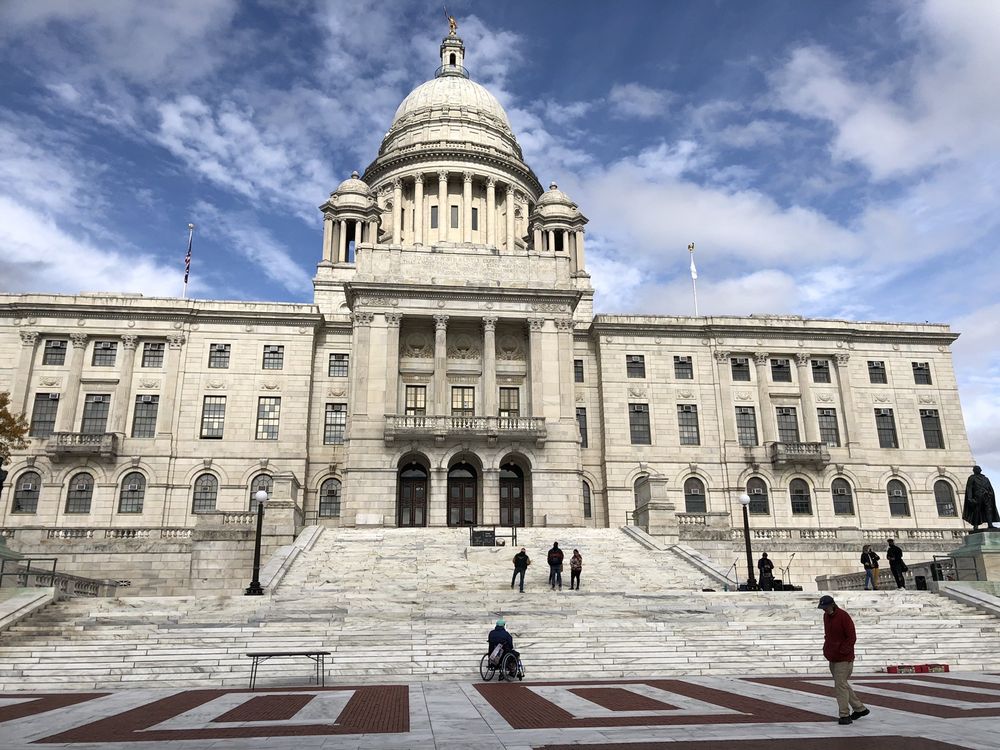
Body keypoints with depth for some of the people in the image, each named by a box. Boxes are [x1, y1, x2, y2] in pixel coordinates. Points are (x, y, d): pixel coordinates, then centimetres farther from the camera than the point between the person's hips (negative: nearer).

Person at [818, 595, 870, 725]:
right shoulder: (826, 616, 9)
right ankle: (860, 708, 29)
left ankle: (845, 715, -1)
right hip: (832, 658, 9)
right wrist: (826, 649, 10)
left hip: (843, 659, -9)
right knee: (842, 684, 15)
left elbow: (852, 637, -16)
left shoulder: (843, 616, -16)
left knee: (840, 686, -8)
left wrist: (842, 651, -18)